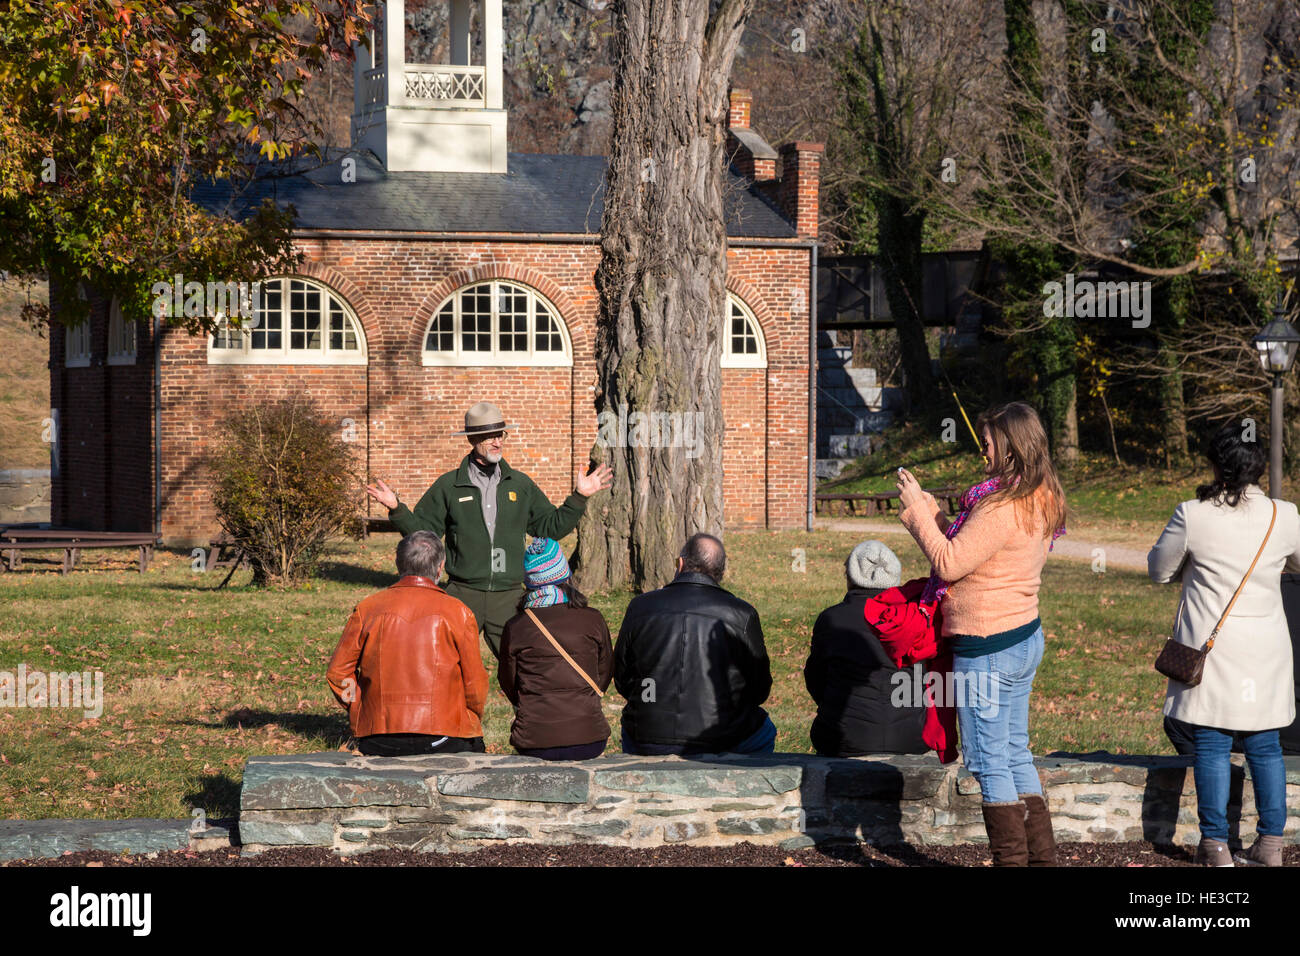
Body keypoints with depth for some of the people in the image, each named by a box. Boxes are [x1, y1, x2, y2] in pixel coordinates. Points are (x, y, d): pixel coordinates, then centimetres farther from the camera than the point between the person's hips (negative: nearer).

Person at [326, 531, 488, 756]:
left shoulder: (367, 609, 5)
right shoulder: (458, 613, 0)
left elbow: (337, 672, 8)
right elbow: (475, 683, 4)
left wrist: (359, 710, 21)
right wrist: (474, 722, 22)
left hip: (378, 742, 3)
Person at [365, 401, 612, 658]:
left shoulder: (521, 485, 10)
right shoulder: (449, 486, 3)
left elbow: (550, 527, 14)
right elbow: (422, 531, 5)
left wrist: (579, 497, 7)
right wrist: (396, 509, -9)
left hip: (508, 598, 2)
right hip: (463, 595, -2)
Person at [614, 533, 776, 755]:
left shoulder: (640, 607, -2)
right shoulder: (741, 615, -8)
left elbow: (622, 680, 8)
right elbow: (760, 690, 0)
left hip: (648, 745, 2)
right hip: (721, 743, -2)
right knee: (765, 731, 31)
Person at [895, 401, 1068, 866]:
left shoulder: (1001, 508, -23)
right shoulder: (1040, 501, 7)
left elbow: (950, 564, -20)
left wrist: (917, 510, -11)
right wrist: (931, 515, 13)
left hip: (986, 650, -9)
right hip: (1026, 636, 9)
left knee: (989, 762, 1)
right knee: (1016, 755, 17)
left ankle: (1011, 858, 5)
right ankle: (1042, 854, 21)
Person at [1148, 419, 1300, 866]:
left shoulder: (1193, 515, -12)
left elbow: (1159, 570, 2)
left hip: (1210, 645, -3)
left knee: (1211, 744, 4)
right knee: (1264, 745, 12)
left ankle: (1215, 845, 6)